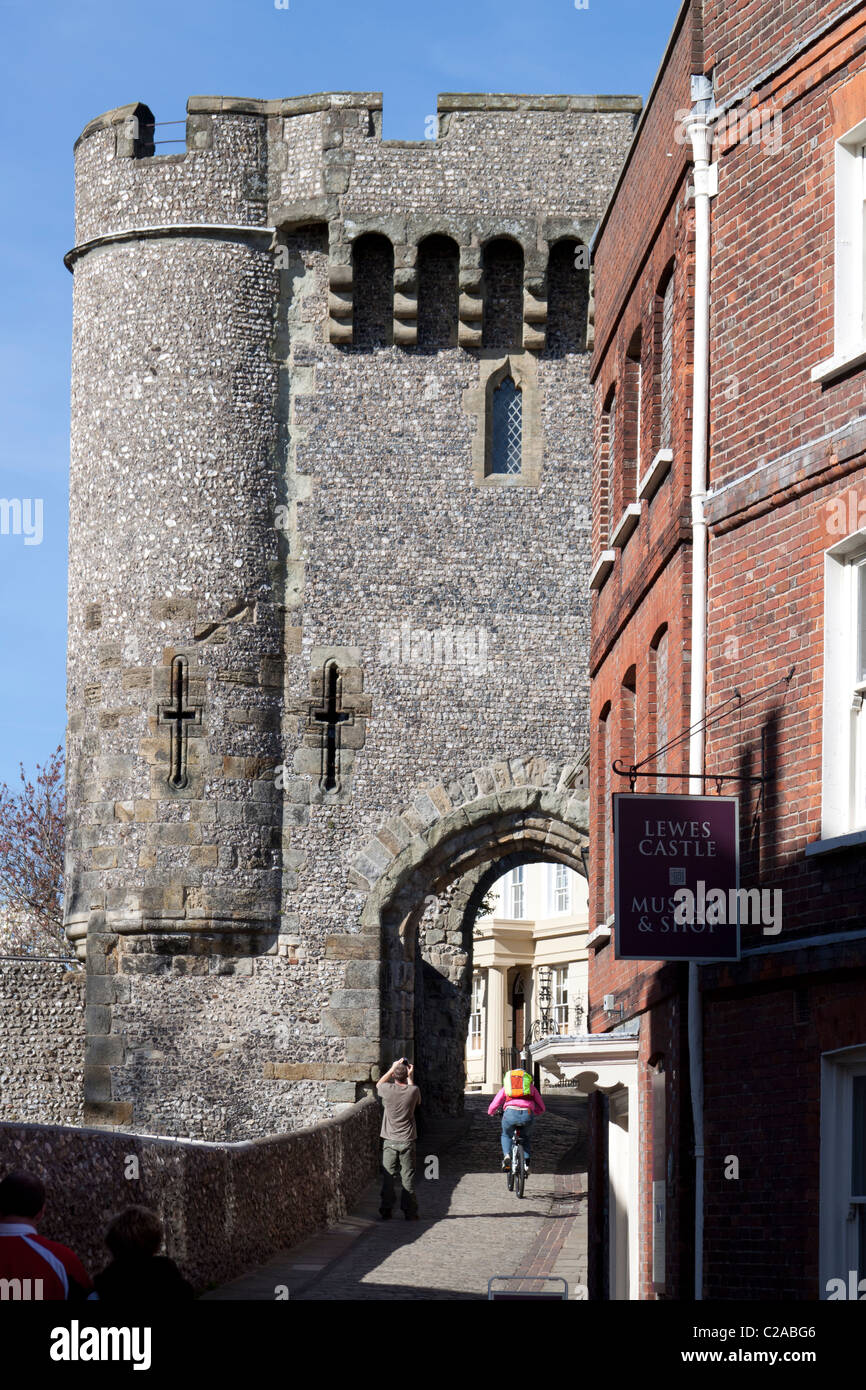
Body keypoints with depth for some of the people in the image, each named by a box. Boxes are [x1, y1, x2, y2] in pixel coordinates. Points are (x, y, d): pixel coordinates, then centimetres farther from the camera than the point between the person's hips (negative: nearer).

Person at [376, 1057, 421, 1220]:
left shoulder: (388, 1090, -10)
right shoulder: (413, 1090, -9)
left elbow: (378, 1084, 16)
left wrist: (393, 1068, 15)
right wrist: (411, 1077, 17)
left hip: (390, 1142, 0)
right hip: (407, 1141, 0)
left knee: (388, 1177, 6)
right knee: (407, 1177, 4)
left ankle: (386, 1211, 8)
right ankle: (410, 1211, 4)